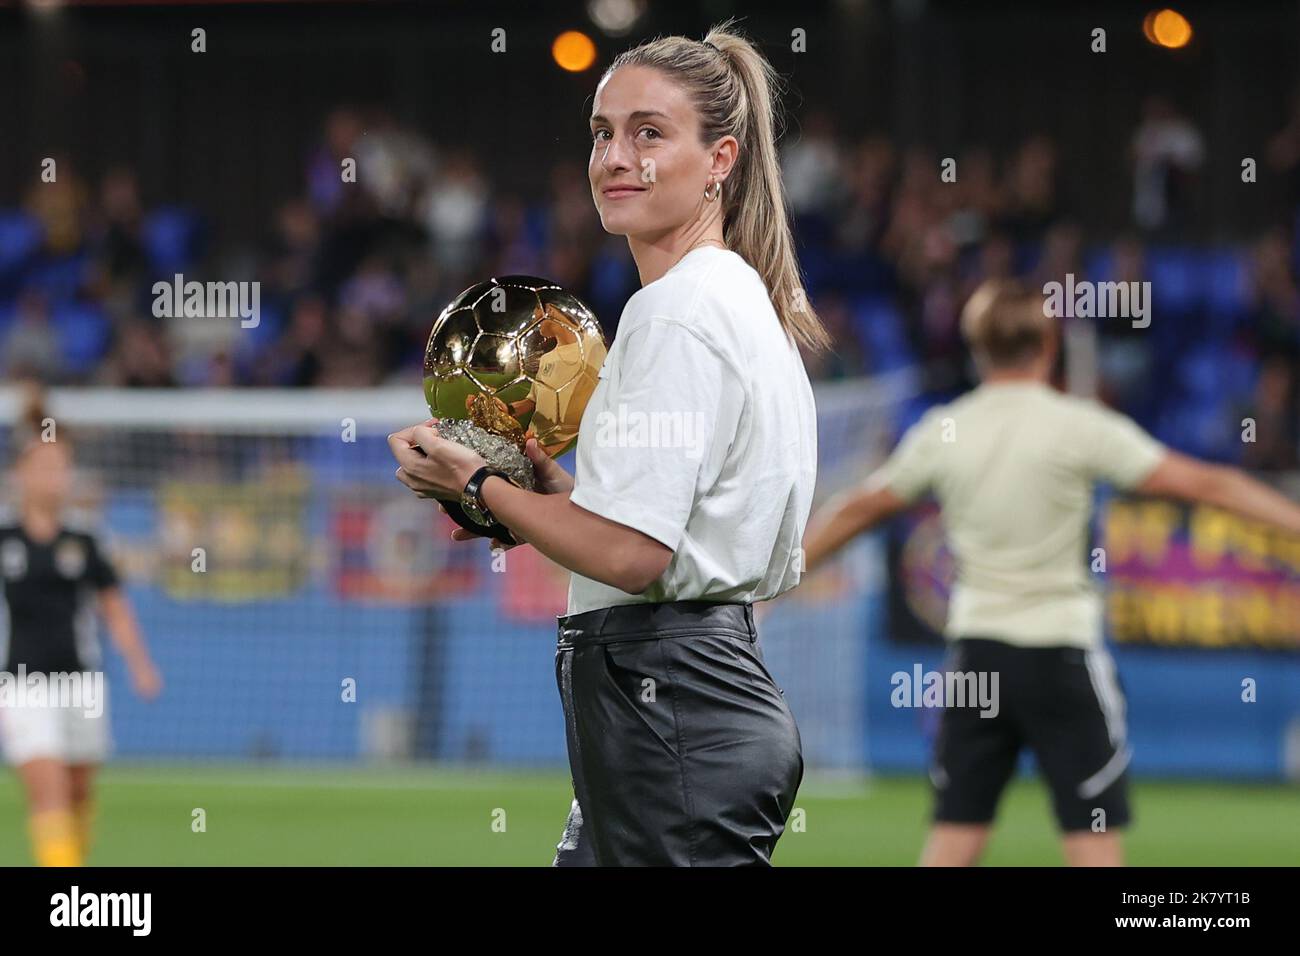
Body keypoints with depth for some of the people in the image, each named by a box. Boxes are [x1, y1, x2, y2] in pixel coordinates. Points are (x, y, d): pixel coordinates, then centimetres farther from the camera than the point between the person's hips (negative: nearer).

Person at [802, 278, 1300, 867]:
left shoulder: (942, 432, 2)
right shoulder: (1078, 427, -9)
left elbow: (855, 511, 14)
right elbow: (1203, 484, -10)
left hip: (976, 648, 4)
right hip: (1059, 653, -4)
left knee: (953, 841, 6)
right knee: (1094, 841, -1)